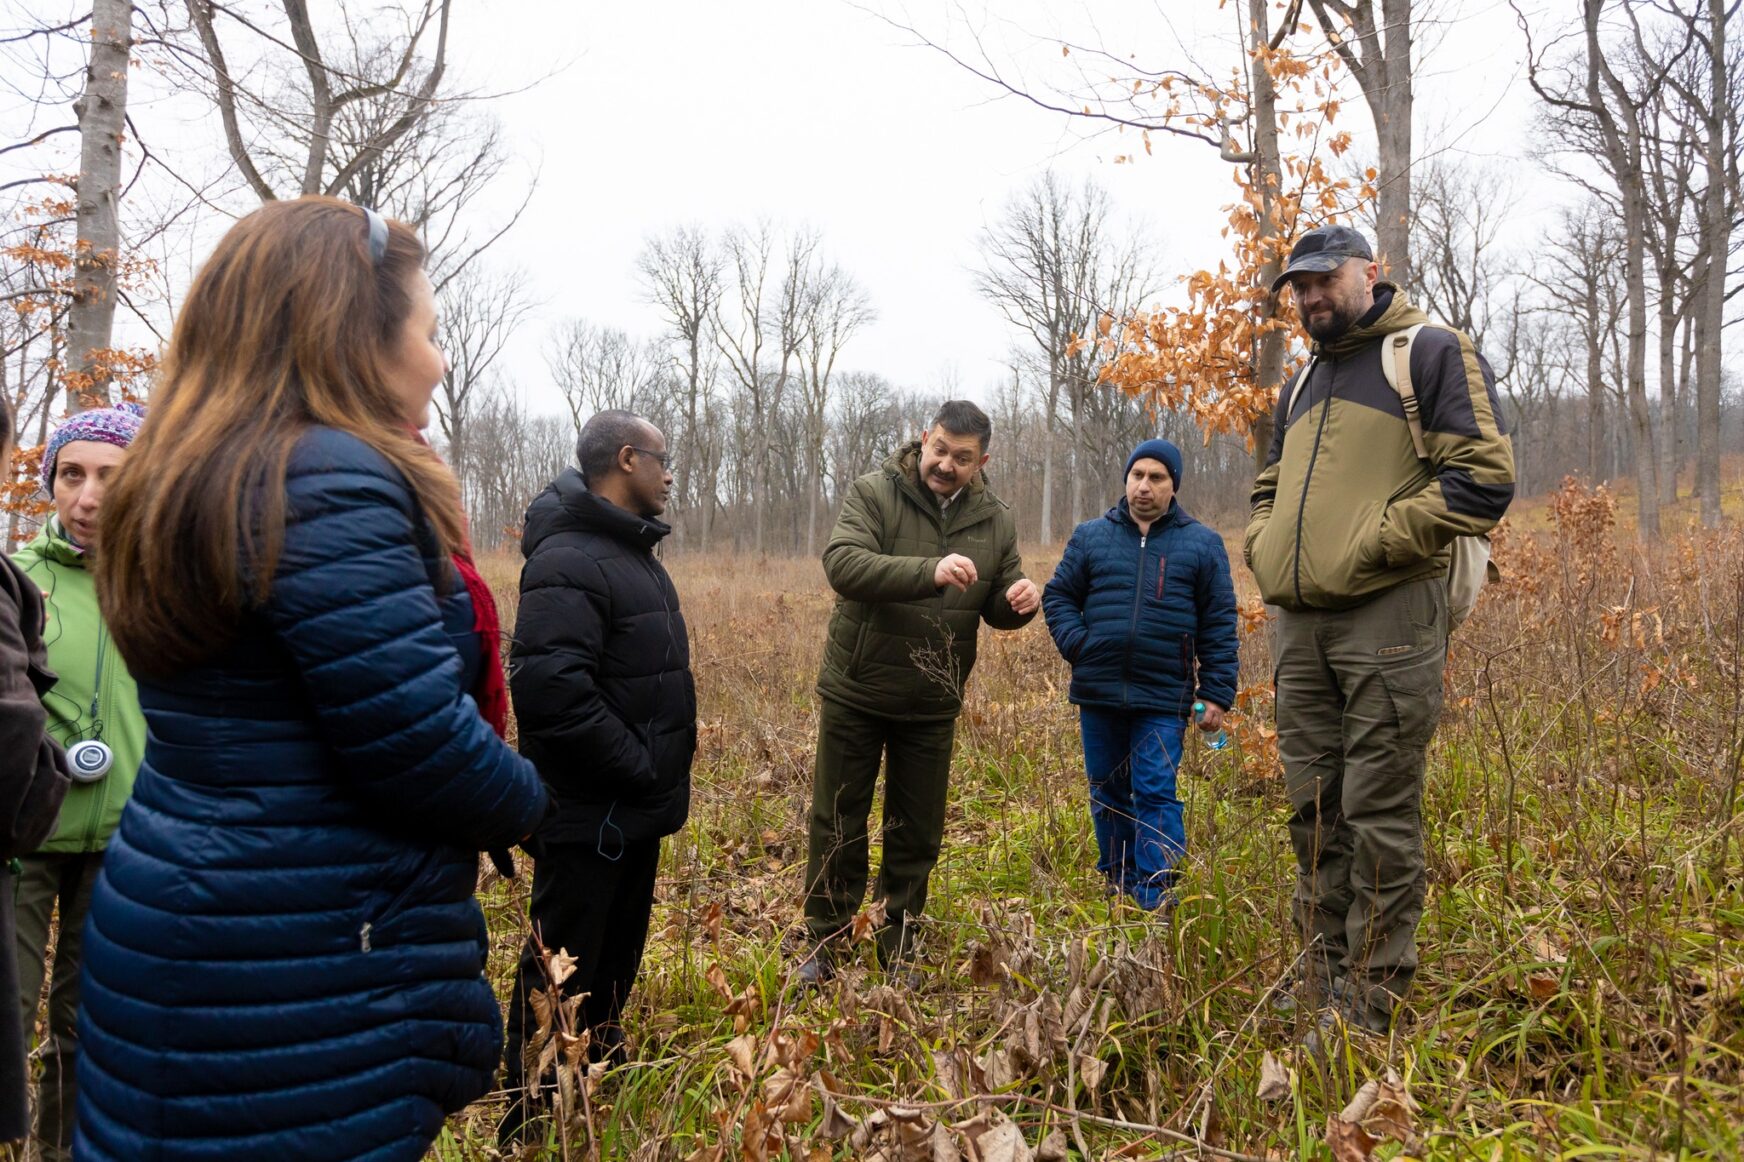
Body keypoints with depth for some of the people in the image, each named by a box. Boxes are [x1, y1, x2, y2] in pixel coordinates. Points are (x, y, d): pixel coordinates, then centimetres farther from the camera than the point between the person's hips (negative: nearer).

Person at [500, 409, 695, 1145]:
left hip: (633, 807, 10)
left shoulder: (629, 550, 11)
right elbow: (548, 690, -32)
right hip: (590, 814, -10)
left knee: (617, 955, 23)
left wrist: (660, 770, 12)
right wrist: (638, 768, -24)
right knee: (562, 972, 4)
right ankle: (531, 1124, 19)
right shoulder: (568, 561, -22)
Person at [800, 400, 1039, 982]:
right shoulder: (873, 493, -12)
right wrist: (929, 571, -41)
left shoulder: (995, 521, 2)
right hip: (855, 694, -3)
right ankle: (824, 943, 27)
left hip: (932, 705, 3)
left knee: (917, 832, 13)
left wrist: (1019, 602, -17)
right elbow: (842, 563, -27)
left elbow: (997, 608, 9)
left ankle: (899, 946, 32)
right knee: (837, 824, 9)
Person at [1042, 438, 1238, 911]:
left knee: (1155, 795, -6)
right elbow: (1058, 595, 12)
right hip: (1098, 694, 3)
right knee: (1107, 794, 13)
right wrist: (1075, 643, -6)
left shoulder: (1201, 543, 3)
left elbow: (1220, 624, 3)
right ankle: (1119, 884, 29)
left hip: (1164, 699, -3)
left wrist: (1217, 693, -3)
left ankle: (1156, 897, 1)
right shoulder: (1091, 536, 8)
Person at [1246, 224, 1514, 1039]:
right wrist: (1264, 545, 14)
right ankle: (1321, 985, 22)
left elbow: (1484, 475, -9)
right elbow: (1269, 485, 34)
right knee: (1313, 810, 10)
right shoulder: (1303, 382, 24)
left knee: (1379, 814, -3)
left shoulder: (1432, 353, 1)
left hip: (1386, 616, -7)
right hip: (1298, 622, 7)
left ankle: (1369, 1006, 7)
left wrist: (1374, 542, -13)